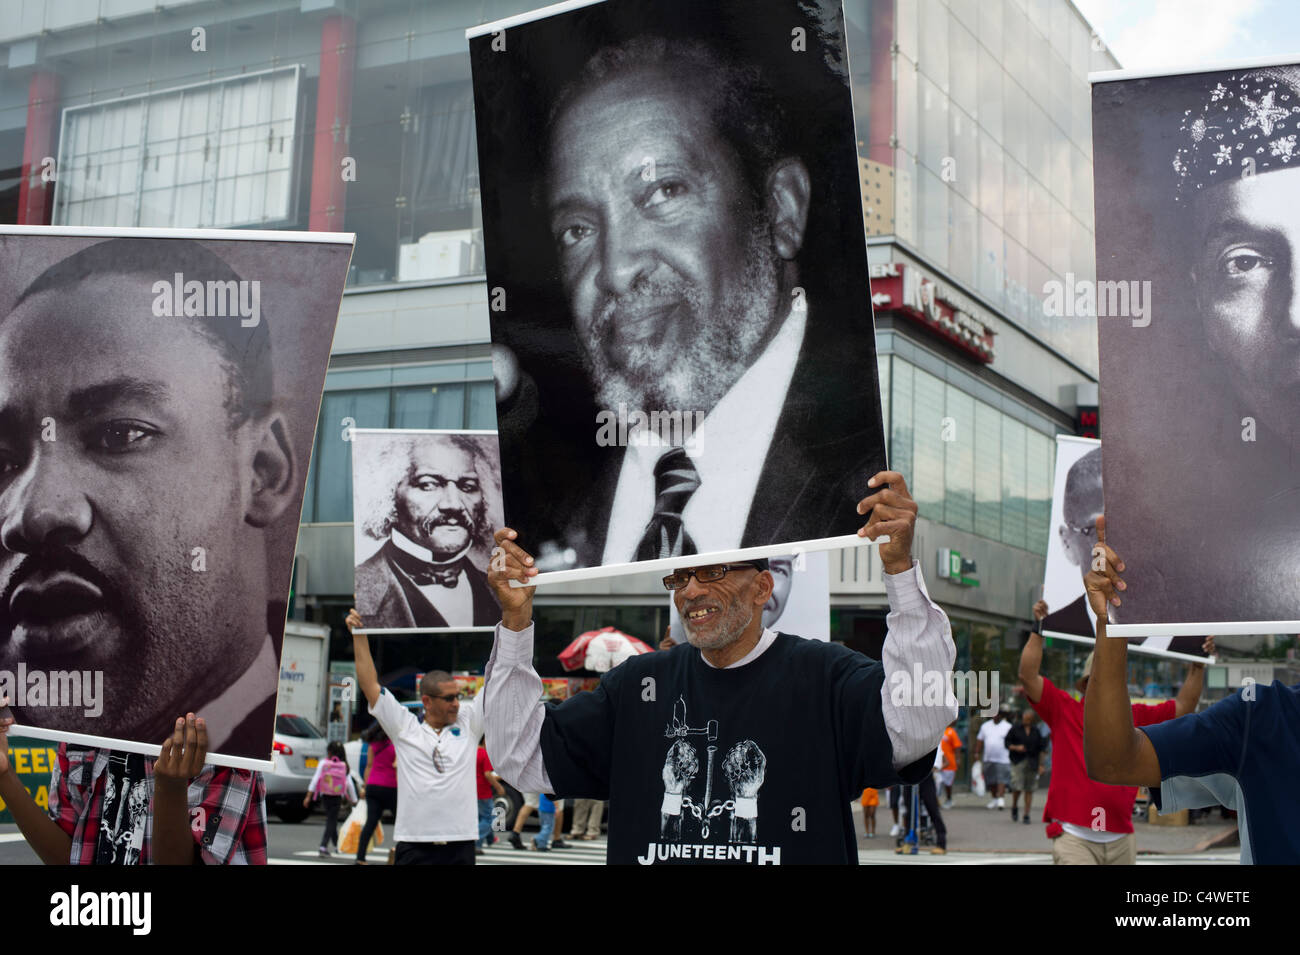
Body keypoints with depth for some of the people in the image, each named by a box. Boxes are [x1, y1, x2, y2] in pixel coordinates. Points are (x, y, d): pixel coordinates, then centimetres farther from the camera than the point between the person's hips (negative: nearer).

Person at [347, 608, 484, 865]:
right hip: (414, 844, -1)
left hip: (460, 845, 2)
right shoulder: (404, 728, 5)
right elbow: (370, 684, 3)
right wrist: (359, 635, 1)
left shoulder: (468, 723, 8)